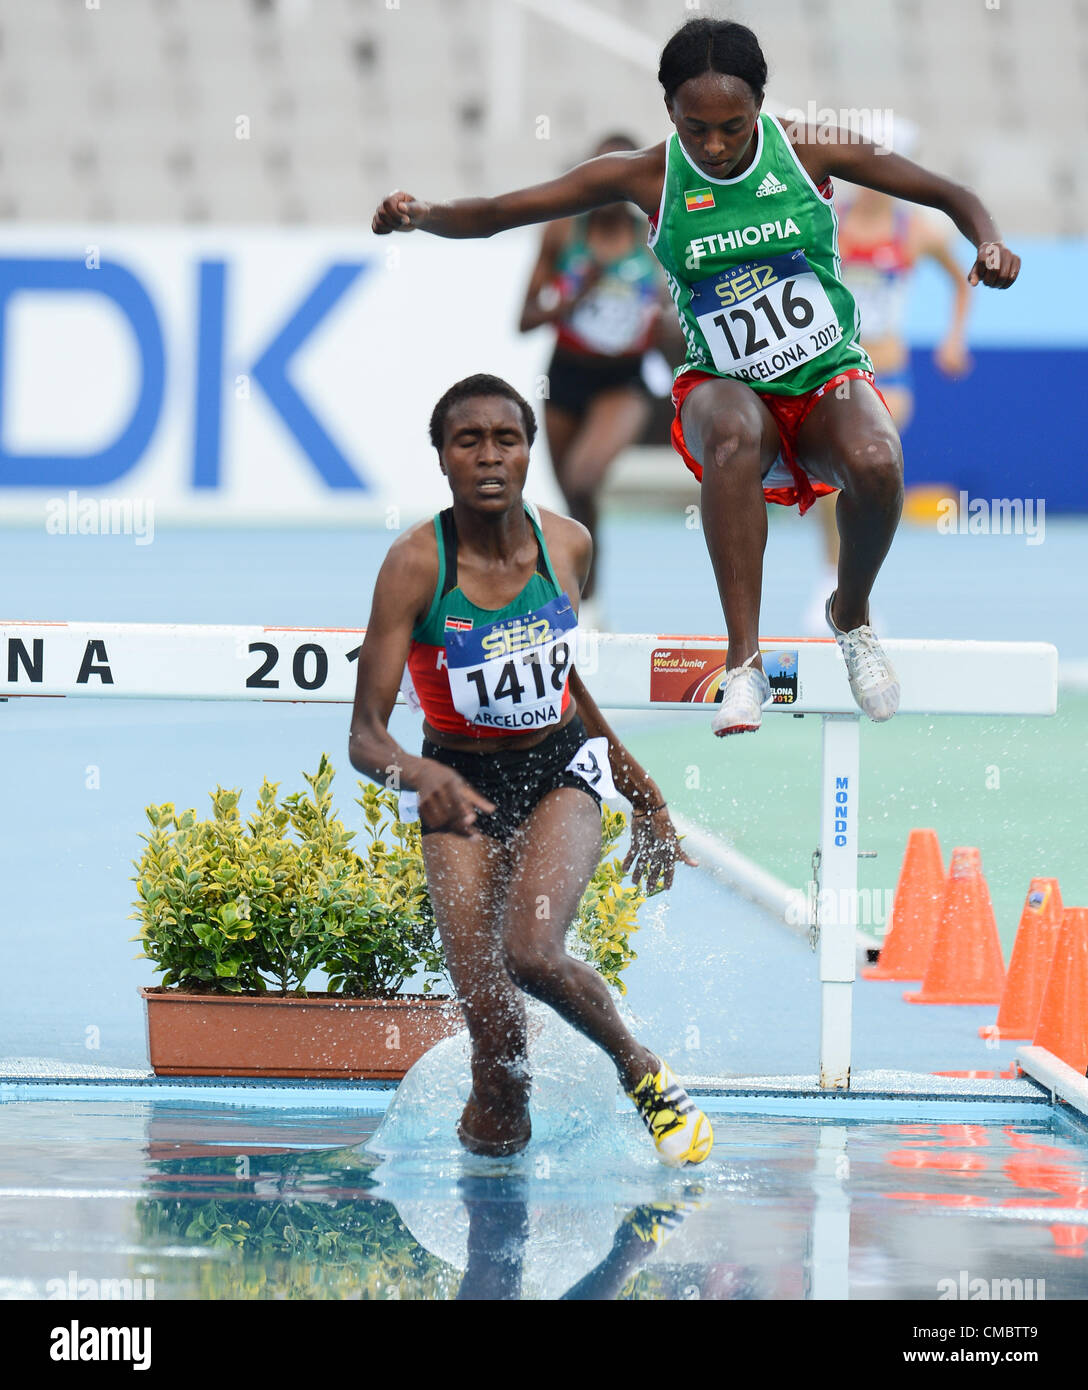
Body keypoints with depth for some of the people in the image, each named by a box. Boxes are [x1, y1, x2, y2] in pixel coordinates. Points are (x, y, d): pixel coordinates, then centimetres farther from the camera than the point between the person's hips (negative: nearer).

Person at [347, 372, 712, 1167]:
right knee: (490, 1015, -14)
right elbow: (366, 738, -20)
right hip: (462, 791, -1)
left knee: (531, 951, -27)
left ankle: (640, 1069, 0)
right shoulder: (416, 565, -17)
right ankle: (492, 1124, 18)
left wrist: (646, 796, 19)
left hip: (560, 772, 1)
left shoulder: (566, 546, -6)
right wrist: (424, 778, -43)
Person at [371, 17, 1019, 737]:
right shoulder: (647, 177, -6)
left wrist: (991, 244, -19)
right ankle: (745, 664, -36)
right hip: (728, 388, -1)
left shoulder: (809, 151, -6)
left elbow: (952, 195, 2)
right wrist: (423, 214, -26)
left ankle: (853, 616, 0)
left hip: (831, 380, 1)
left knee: (875, 463, -34)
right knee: (732, 437, -39)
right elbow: (496, 213, -6)